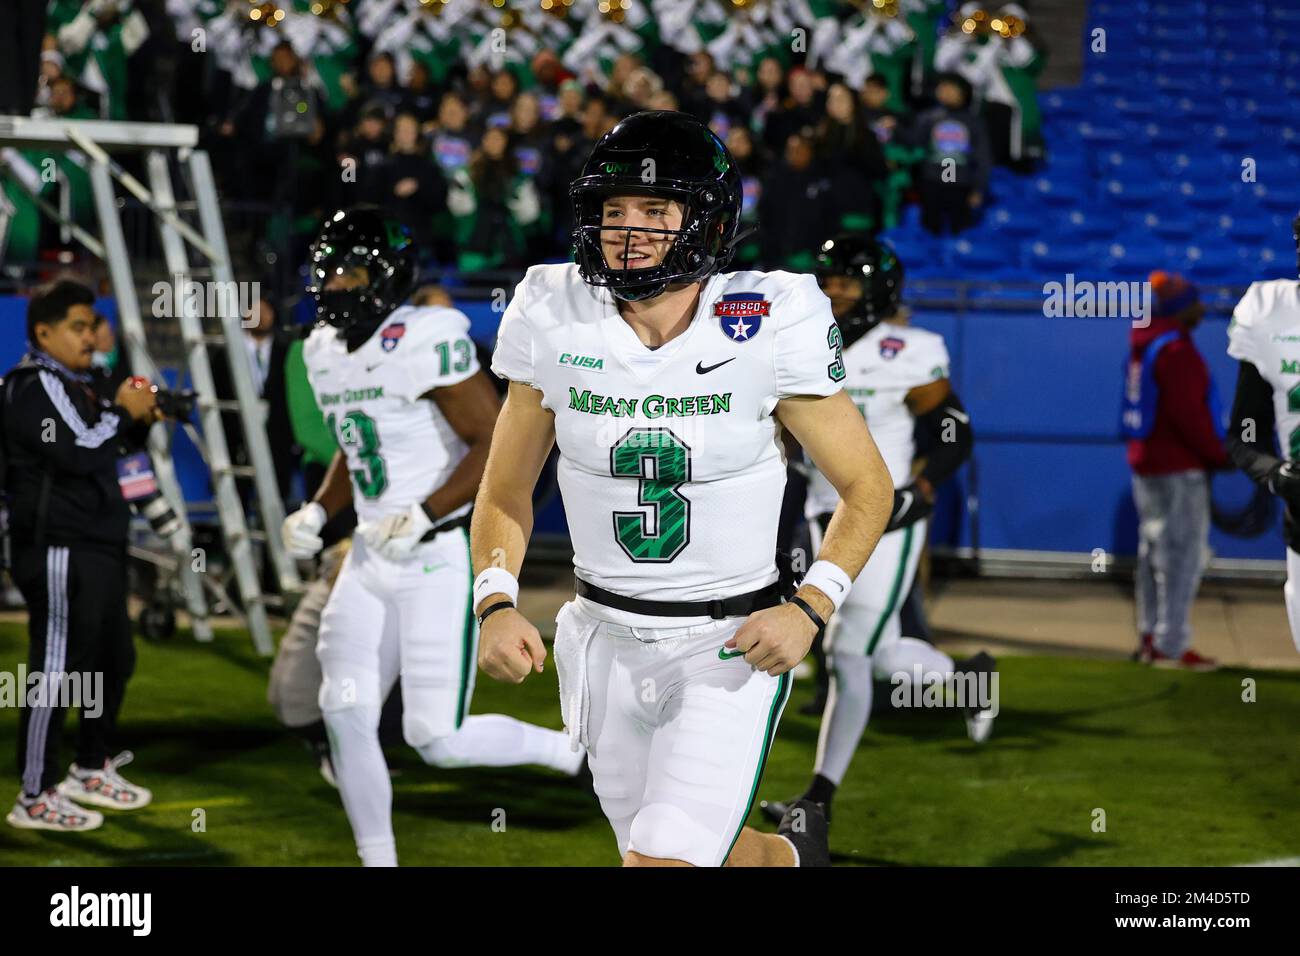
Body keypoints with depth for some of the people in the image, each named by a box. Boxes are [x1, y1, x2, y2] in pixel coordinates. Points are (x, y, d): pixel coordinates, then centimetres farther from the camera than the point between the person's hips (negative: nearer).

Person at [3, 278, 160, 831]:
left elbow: (104, 450, 26)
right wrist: (123, 412, -11)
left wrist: (137, 421, 8)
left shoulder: (70, 386, 20)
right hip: (60, 552, -11)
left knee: (114, 660, 20)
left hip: (96, 548, 11)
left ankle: (91, 770, 34)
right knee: (56, 670, -10)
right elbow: (78, 453, -23)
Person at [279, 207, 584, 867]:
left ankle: (571, 752, 18)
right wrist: (316, 514, 9)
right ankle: (378, 862, 11)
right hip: (372, 560, 8)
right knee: (346, 714, -1)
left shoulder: (425, 342, -16)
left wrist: (422, 517, -23)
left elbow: (497, 445, -18)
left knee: (438, 739, -8)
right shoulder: (325, 351, 10)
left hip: (443, 559, -8)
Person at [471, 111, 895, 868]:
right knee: (688, 852, 16)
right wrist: (497, 604, -10)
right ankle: (790, 851, 49)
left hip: (734, 643, -4)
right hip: (607, 638, 4)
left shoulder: (767, 328, -13)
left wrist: (809, 609, -17)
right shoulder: (556, 322, -6)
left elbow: (868, 487, -4)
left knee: (661, 859, -16)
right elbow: (507, 491, 6)